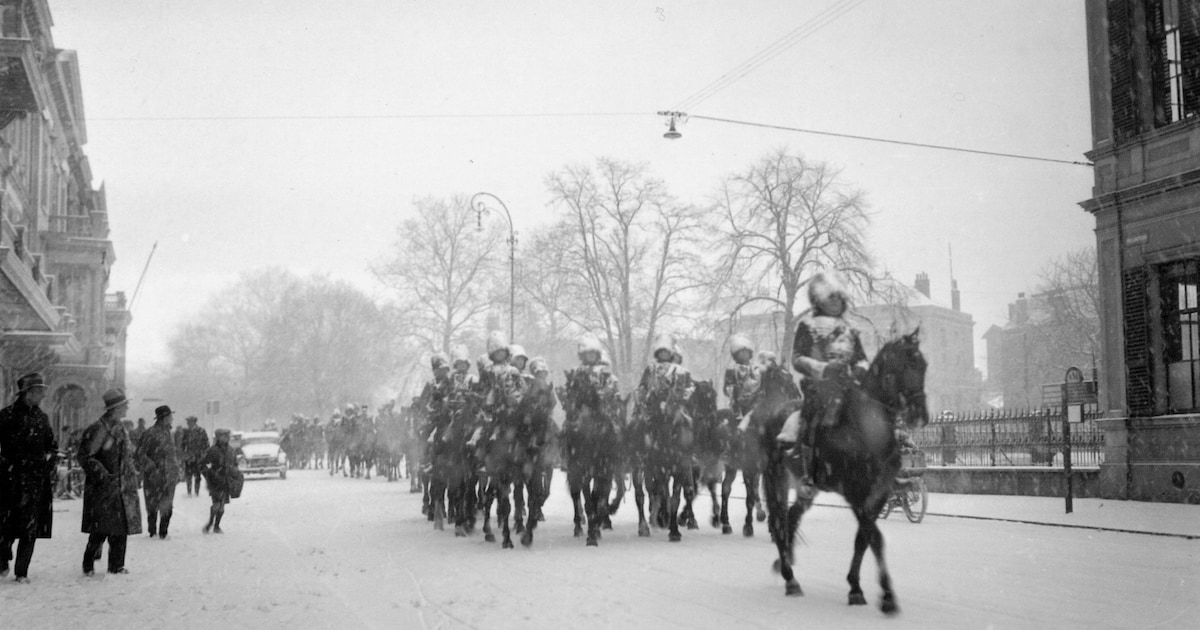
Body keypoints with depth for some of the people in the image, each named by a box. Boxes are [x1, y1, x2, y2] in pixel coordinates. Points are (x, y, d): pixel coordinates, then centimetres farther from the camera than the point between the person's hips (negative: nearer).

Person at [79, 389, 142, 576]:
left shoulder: (121, 429, 14)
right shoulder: (97, 429, -12)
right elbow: (85, 457, -13)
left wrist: (132, 471, 16)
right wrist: (102, 474, -19)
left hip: (123, 487, 8)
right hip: (104, 488, -8)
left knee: (121, 528, 7)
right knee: (101, 529, -7)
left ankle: (116, 565, 15)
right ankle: (88, 564, 8)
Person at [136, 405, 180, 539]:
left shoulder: (168, 433, 13)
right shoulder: (150, 433, -10)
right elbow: (140, 454, -12)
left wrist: (176, 471, 16)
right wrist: (151, 468, -17)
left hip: (169, 477, 6)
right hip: (154, 477, -6)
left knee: (167, 507, 5)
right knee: (153, 505, 3)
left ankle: (163, 532, 13)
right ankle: (152, 532, 16)